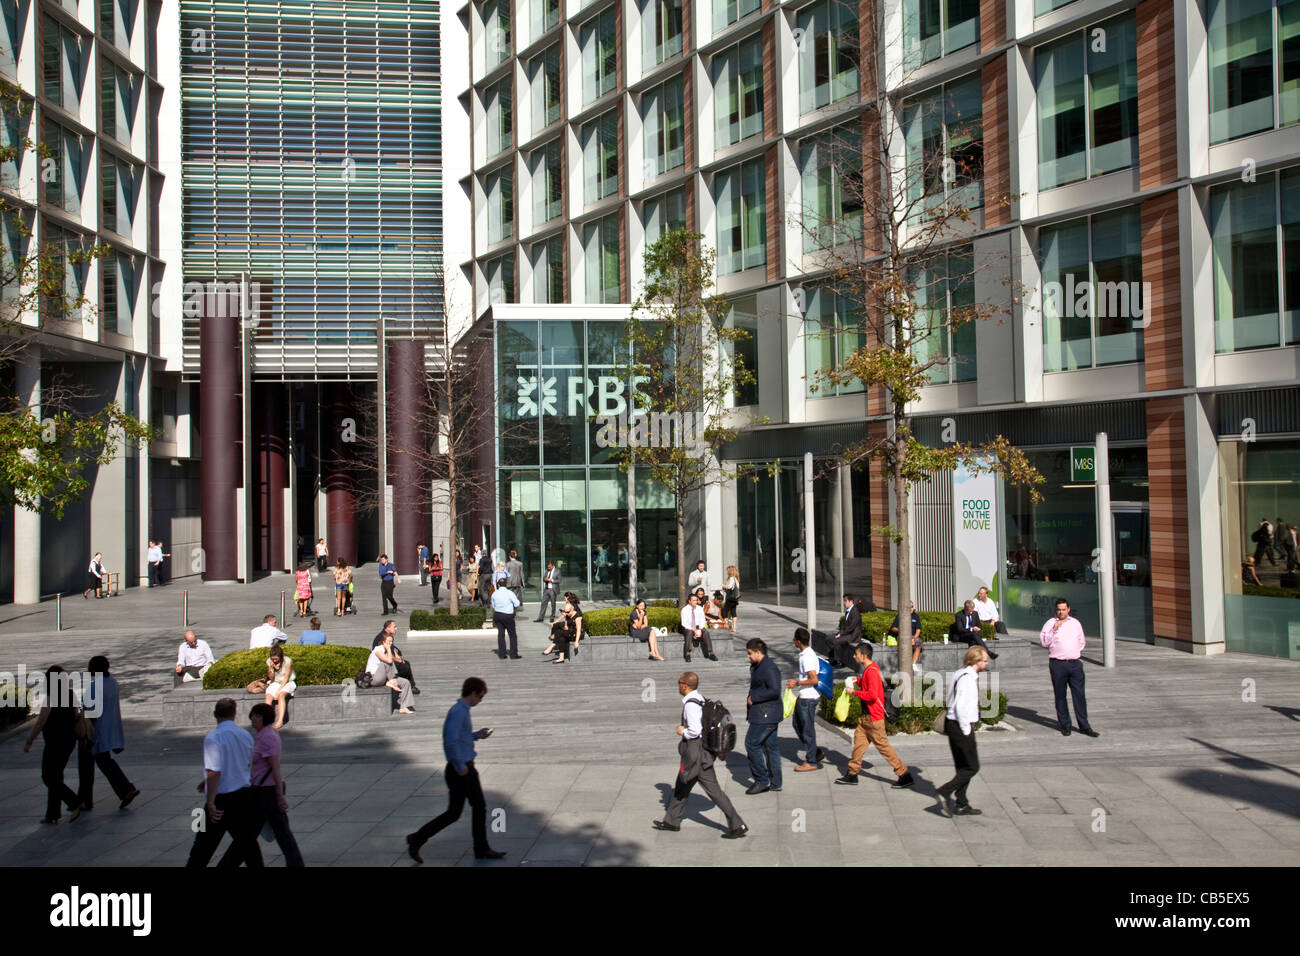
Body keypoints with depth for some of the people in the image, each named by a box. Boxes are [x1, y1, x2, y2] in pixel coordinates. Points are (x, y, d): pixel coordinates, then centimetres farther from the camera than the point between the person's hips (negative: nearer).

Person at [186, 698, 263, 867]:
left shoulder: (213, 738, -15)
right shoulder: (246, 735, 6)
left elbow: (214, 772, -23)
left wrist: (210, 803, -19)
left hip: (221, 799, -5)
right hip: (245, 794, 5)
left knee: (203, 847, 8)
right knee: (247, 842, 14)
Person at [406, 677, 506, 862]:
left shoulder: (462, 711, 10)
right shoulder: (458, 712, -20)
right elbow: (451, 741, -29)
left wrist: (476, 735, 12)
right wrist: (460, 766, -22)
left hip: (467, 769, 9)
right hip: (459, 771, -9)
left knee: (479, 807, 11)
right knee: (453, 813, 1)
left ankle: (482, 849, 18)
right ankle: (417, 839, 13)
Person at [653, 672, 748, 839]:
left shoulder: (691, 704, -21)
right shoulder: (701, 699, 8)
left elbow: (695, 730, -29)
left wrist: (682, 731, -10)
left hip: (697, 753, -10)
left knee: (713, 790, -1)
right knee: (681, 786, 19)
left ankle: (737, 826, 4)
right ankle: (671, 822, 33)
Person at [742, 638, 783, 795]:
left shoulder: (769, 668, -19)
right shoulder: (756, 666, 15)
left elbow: (775, 691, -27)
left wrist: (754, 698, -20)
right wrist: (751, 698, 11)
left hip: (766, 715, -10)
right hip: (768, 715, 10)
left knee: (752, 743, -8)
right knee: (770, 746, 13)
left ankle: (762, 781, 0)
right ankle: (775, 783, 19)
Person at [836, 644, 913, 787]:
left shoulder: (872, 671, -22)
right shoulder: (869, 669, 9)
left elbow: (872, 695, -29)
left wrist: (855, 692, -18)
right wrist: (858, 680, 10)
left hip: (874, 717, -10)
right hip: (866, 716, 10)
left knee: (883, 745, -2)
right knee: (859, 740, 12)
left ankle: (904, 775, 7)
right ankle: (852, 774, 21)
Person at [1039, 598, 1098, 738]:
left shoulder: (1076, 623, 13)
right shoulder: (1050, 624, 2)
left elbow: (1082, 641, 25)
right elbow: (1044, 642, -8)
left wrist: (1078, 652, 12)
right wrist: (1053, 630, -16)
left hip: (1075, 663, 3)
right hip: (1057, 664, -2)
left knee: (1079, 694, 0)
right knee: (1060, 696, 3)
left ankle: (1084, 726, 5)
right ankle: (1064, 725, 12)